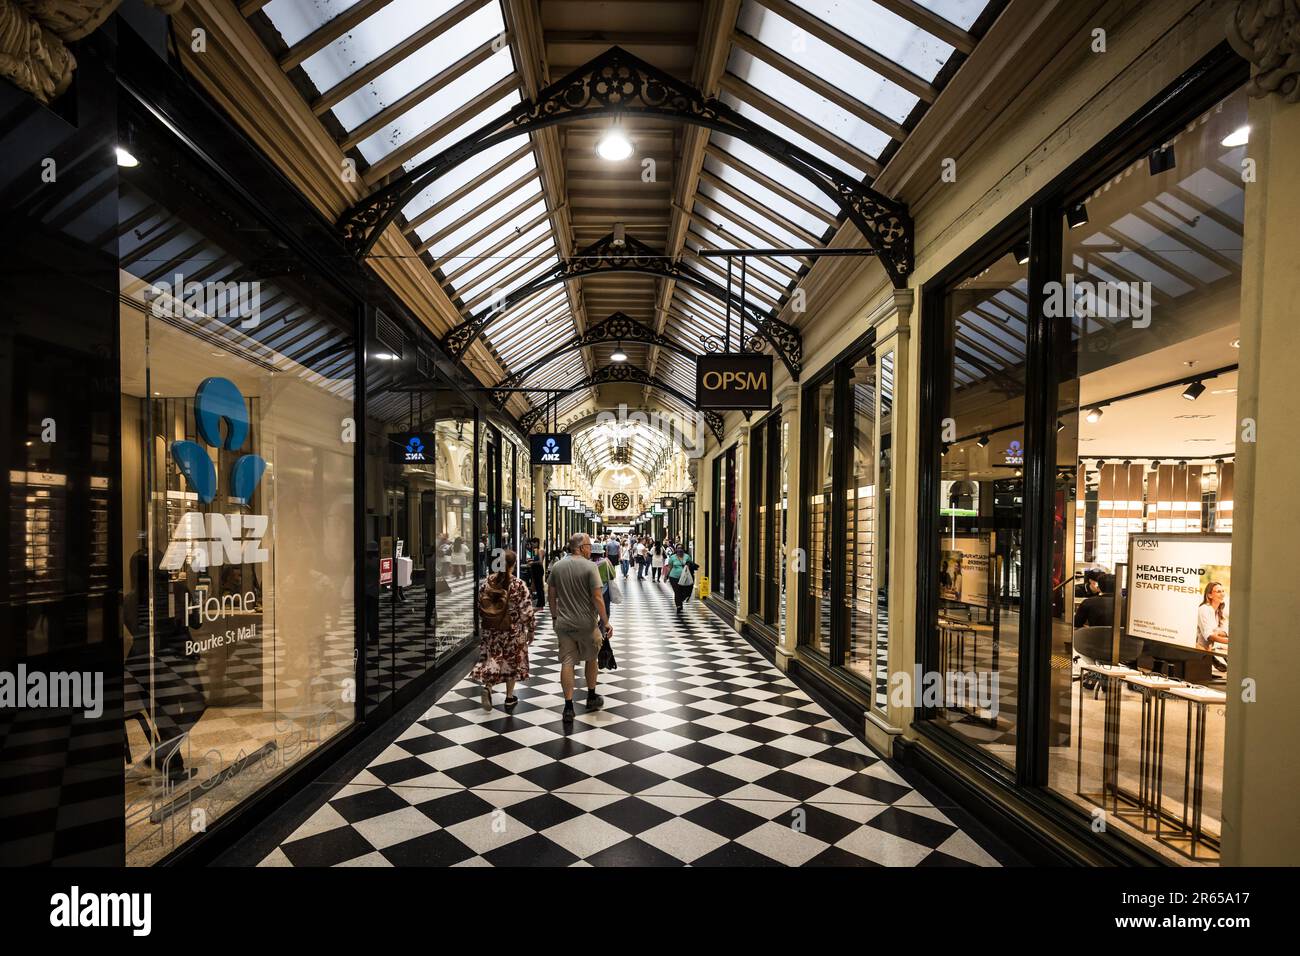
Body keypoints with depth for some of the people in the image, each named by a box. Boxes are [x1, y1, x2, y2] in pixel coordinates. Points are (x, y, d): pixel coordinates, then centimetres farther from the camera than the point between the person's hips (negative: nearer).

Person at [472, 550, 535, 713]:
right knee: (511, 663, 12)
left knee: (492, 659, 16)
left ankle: (487, 686, -8)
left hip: (491, 631, 3)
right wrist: (531, 630, 0)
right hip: (513, 632, -2)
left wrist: (482, 625, 18)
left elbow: (479, 606, 5)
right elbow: (527, 611, -13)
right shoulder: (519, 585, -15)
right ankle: (509, 698, 20)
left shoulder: (487, 582, -3)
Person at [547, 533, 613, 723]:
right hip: (586, 623, -3)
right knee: (591, 658, 18)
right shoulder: (589, 567, -13)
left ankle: (568, 707, 3)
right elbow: (597, 597, -17)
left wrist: (555, 616, 20)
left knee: (567, 662, 5)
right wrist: (605, 622, -11)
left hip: (563, 623, 3)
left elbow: (551, 595, 8)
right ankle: (591, 697, 32)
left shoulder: (556, 566, 2)